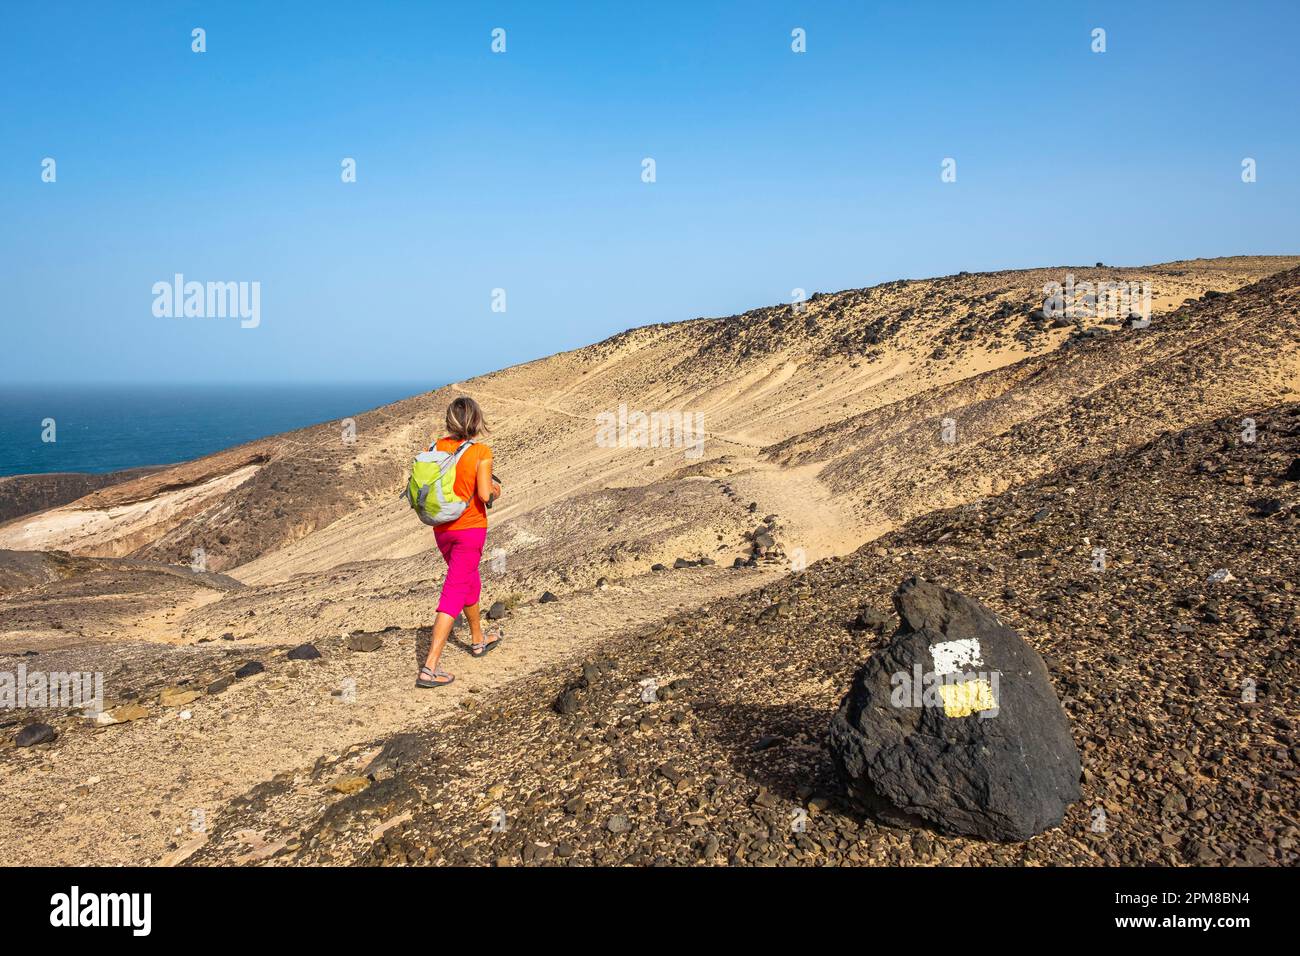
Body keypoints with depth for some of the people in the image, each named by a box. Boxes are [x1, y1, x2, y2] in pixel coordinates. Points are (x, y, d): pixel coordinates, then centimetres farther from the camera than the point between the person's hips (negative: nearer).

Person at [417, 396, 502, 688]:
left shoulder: (439, 445, -1)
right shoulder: (482, 452, -15)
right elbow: (484, 495, -20)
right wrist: (495, 490, 4)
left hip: (442, 528, 6)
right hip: (470, 528, -6)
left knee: (469, 581, 26)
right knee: (454, 594, -4)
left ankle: (478, 639, 44)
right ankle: (430, 667, -9)